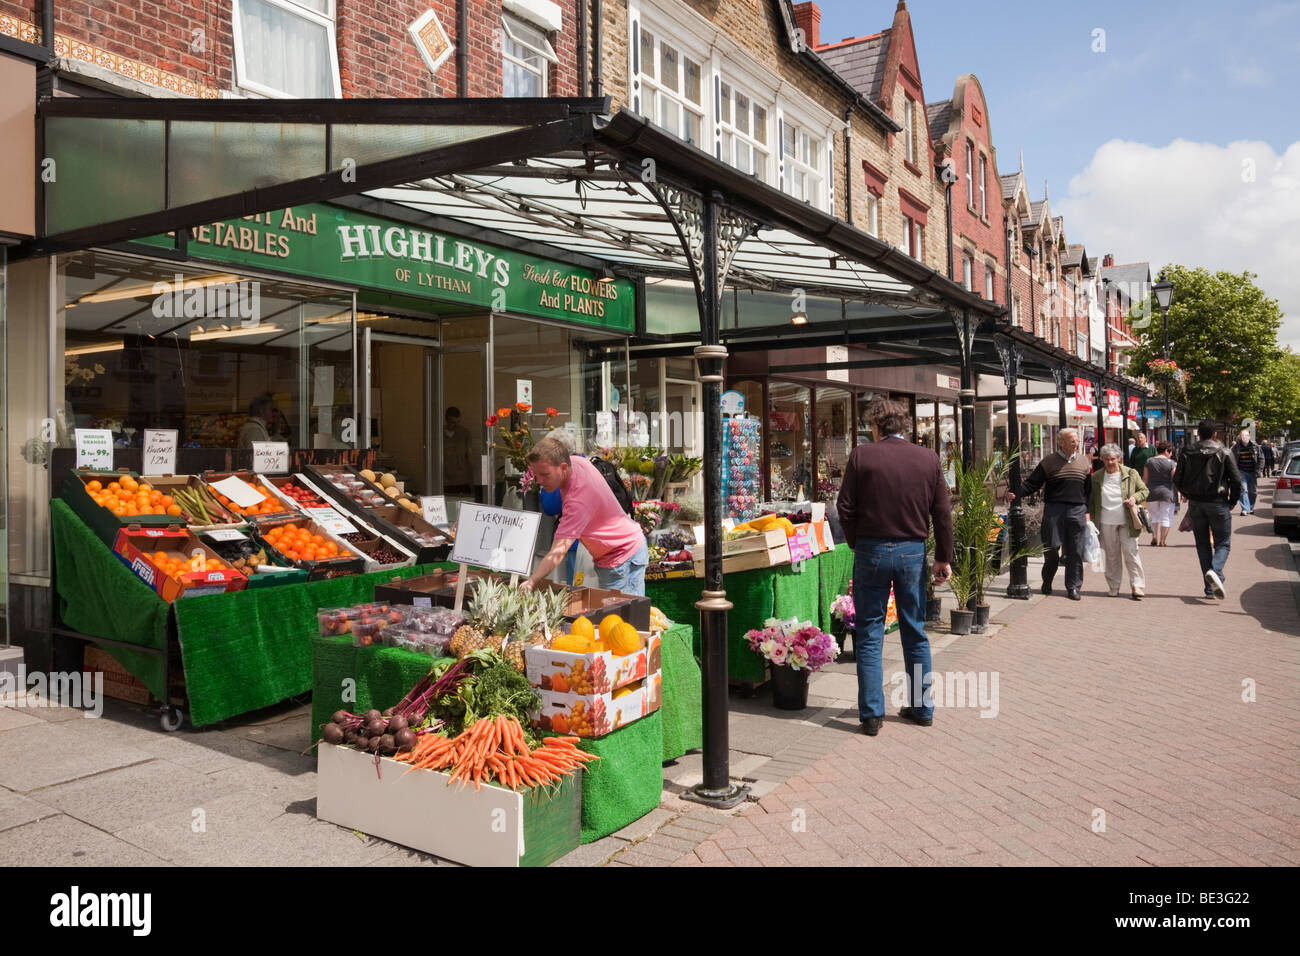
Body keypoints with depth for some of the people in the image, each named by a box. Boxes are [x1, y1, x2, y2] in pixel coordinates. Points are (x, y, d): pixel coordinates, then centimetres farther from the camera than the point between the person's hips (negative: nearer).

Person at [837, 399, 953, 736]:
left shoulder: (861, 456, -7)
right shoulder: (928, 459, 1)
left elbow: (845, 509, -6)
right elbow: (943, 513, 2)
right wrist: (944, 557, 9)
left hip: (871, 550, -2)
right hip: (913, 551, 3)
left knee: (869, 634, 5)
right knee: (915, 632, 15)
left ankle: (871, 714, 6)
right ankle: (922, 708, 23)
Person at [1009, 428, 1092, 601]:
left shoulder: (1083, 462, 11)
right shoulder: (1049, 462, 1)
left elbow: (1088, 490, 16)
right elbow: (1032, 483, -2)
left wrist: (1087, 511, 10)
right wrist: (1016, 493, -18)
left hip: (1077, 511, 2)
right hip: (1054, 510, -2)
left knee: (1075, 551, 2)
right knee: (1051, 547, -2)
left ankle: (1074, 587, 10)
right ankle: (1047, 582, 19)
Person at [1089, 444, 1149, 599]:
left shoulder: (1131, 474, 3)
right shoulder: (1097, 477, 6)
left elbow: (1144, 490, 11)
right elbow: (1091, 500, 12)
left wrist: (1135, 498, -9)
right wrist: (1090, 516, 2)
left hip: (1127, 522, -1)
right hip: (1106, 523, 2)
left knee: (1131, 553, -4)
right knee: (1111, 555, 7)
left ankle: (1137, 586, 1)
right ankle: (1114, 587, 16)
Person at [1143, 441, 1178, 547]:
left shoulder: (1149, 461, 2)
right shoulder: (1171, 463, -6)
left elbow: (1145, 479, 3)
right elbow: (1175, 479, -6)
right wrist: (1177, 491, 6)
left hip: (1152, 493, 3)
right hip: (1167, 492, -3)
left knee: (1155, 516, 18)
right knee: (1166, 518, 5)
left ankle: (1154, 537, 10)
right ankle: (1162, 541, 3)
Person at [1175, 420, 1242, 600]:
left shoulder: (1187, 453, 0)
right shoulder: (1223, 453, -5)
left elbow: (1177, 479, 1)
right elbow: (1236, 480, -8)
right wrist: (1232, 501, 6)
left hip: (1195, 504, 2)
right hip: (1218, 503, -2)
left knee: (1202, 544, 11)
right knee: (1223, 543, 6)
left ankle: (1210, 588, 11)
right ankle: (1215, 571, -24)